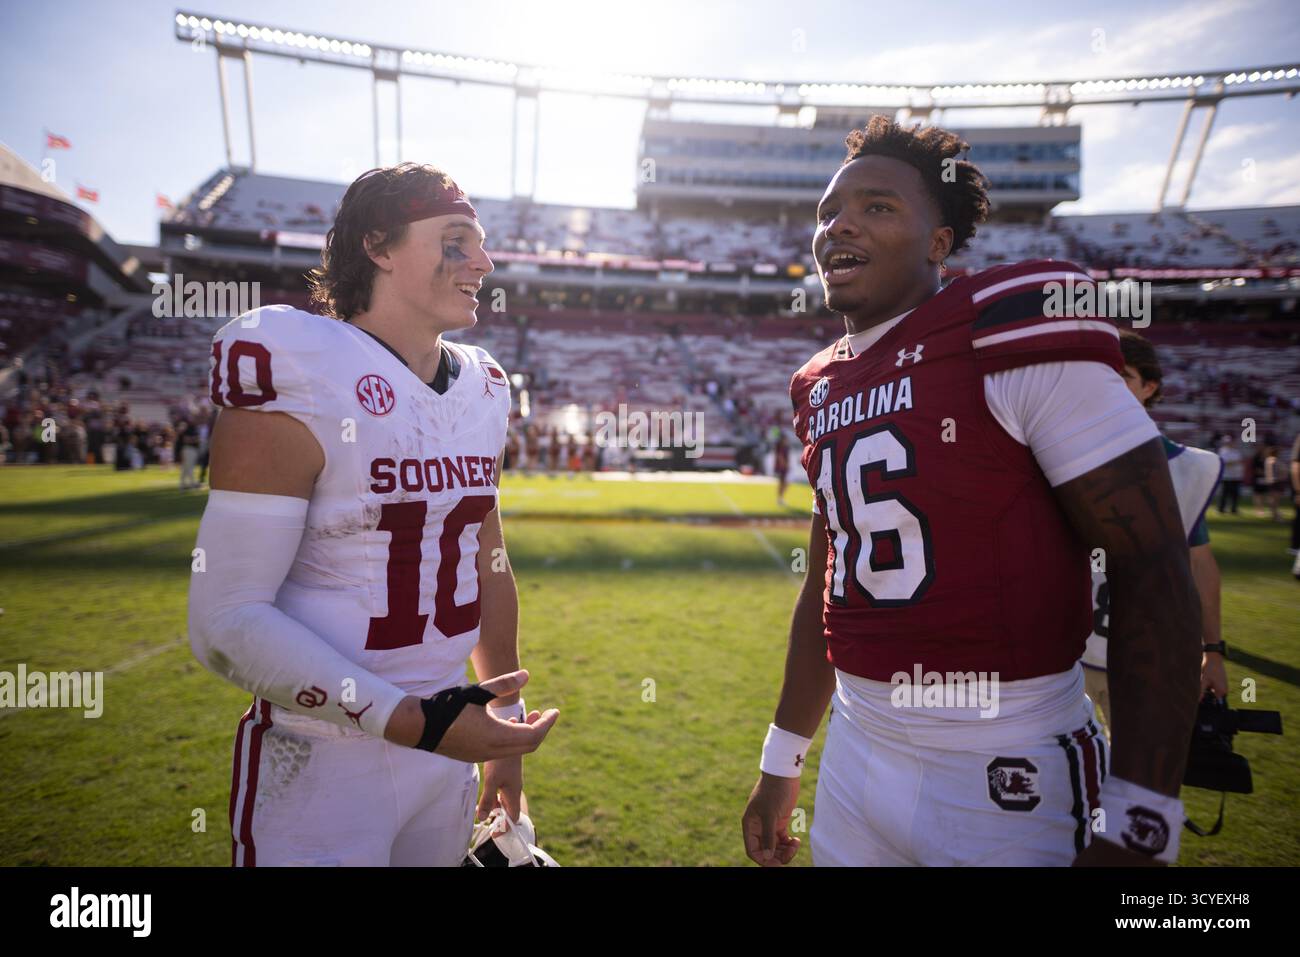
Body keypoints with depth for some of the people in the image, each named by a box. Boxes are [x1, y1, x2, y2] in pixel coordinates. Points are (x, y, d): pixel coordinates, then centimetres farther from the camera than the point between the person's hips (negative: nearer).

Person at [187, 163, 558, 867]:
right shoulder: (294, 382, -16)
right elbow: (225, 621, -19)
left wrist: (505, 732, 16)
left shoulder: (480, 391, 5)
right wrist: (410, 721, -25)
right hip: (319, 765, -6)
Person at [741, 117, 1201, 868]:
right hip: (856, 755, 6)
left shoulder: (1015, 332, -13)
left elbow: (1154, 568, -14)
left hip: (1009, 777, -6)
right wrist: (782, 762, 18)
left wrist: (1137, 825, -17)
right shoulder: (823, 388, 7)